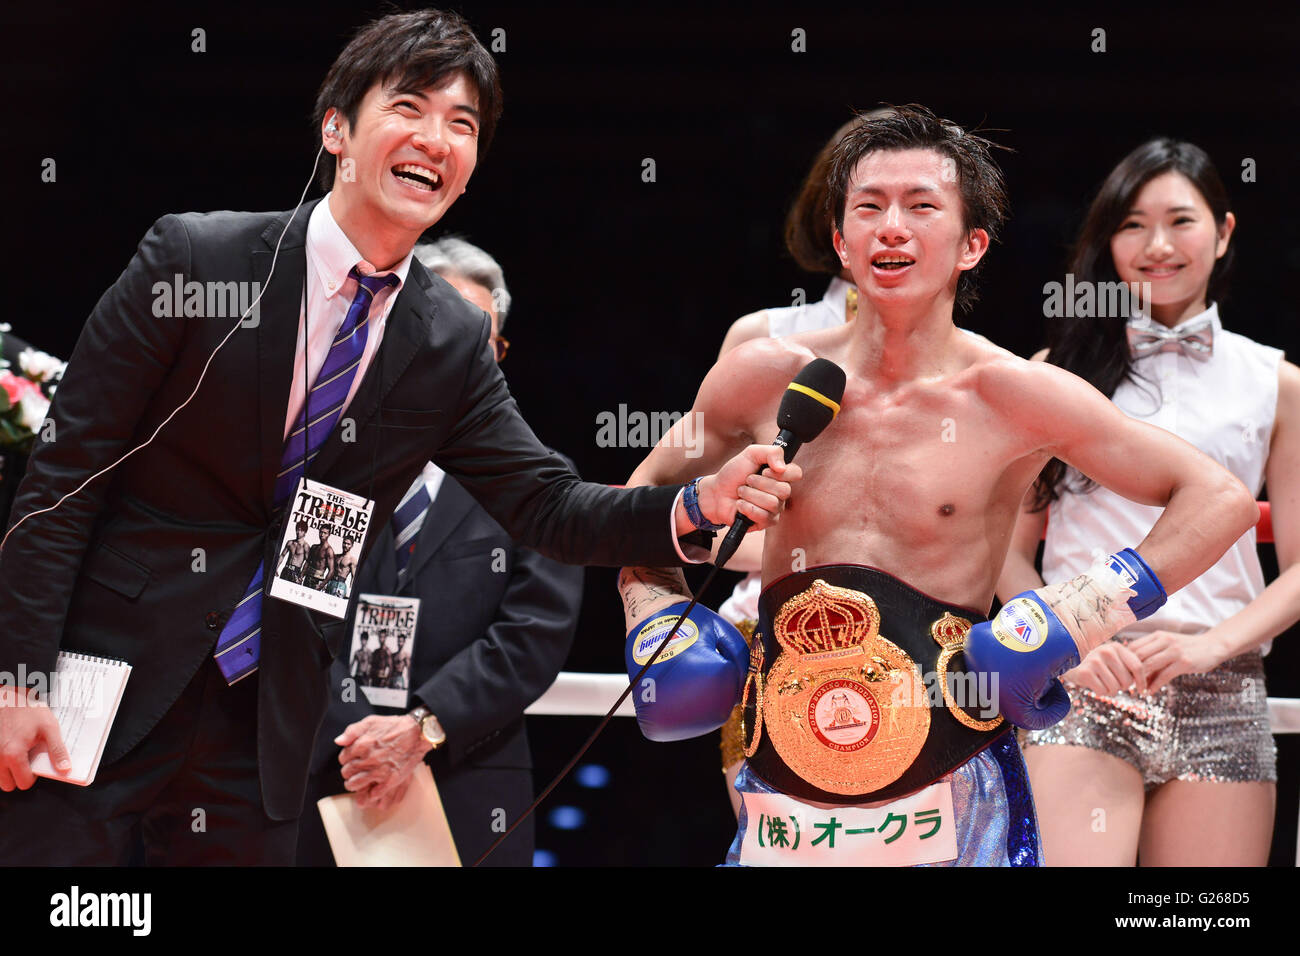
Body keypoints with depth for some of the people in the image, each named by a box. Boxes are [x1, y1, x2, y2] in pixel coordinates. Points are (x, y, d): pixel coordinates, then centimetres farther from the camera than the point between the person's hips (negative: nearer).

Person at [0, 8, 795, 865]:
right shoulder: (196, 257, -9)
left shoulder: (455, 343, 4)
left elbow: (548, 505, 5)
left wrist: (697, 506, -15)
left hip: (264, 723, 4)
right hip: (110, 690, -4)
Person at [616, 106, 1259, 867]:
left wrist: (1083, 619, -11)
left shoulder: (1011, 396, -5)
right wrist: (662, 622, 5)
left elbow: (1220, 498, -4)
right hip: (784, 771, 3)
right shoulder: (764, 378, 3)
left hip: (947, 790, -2)